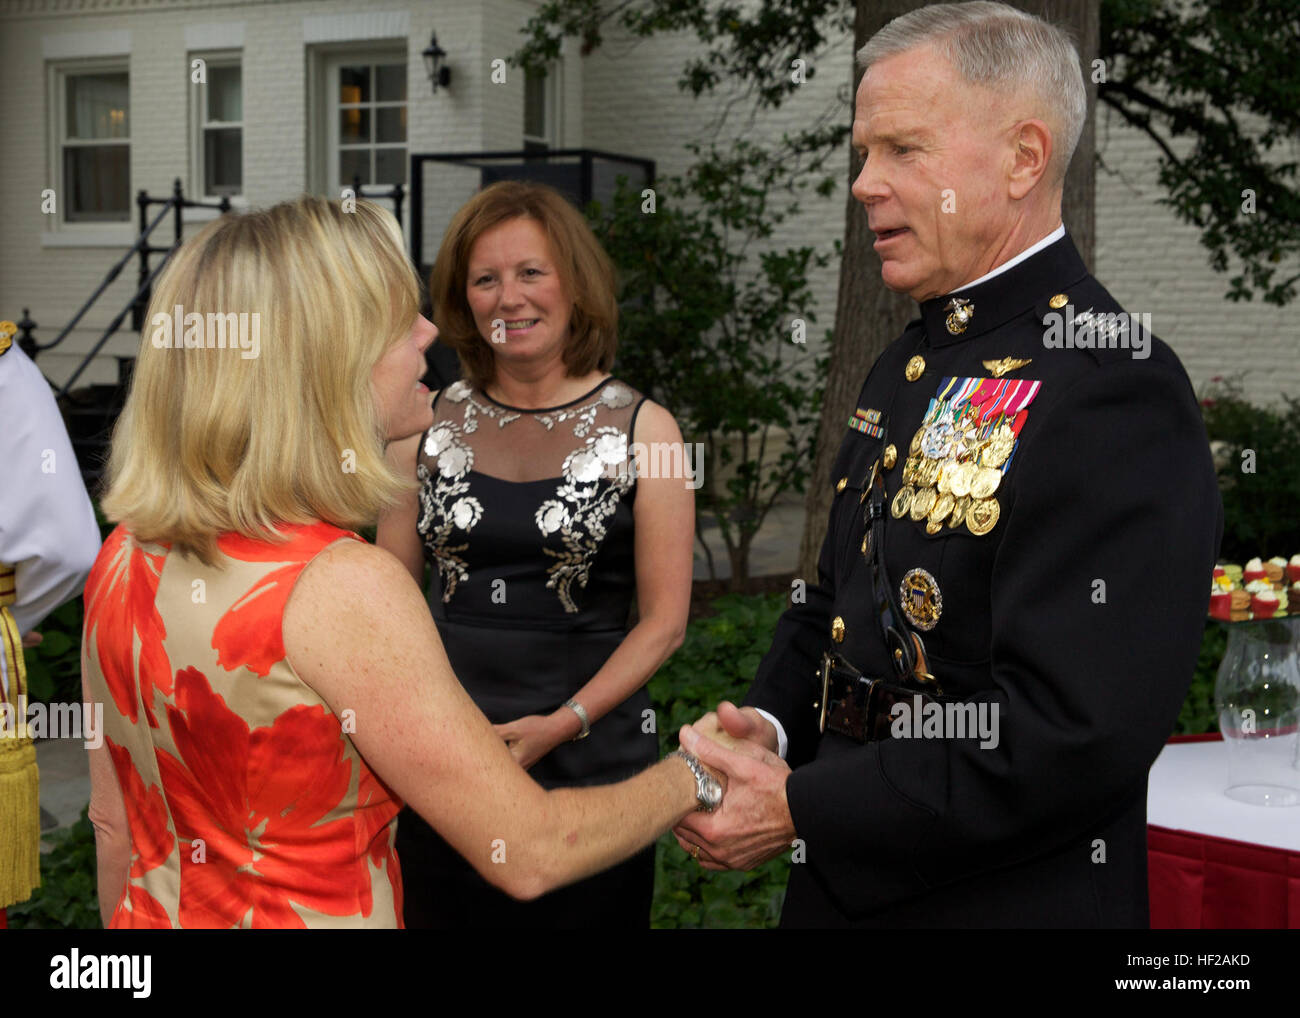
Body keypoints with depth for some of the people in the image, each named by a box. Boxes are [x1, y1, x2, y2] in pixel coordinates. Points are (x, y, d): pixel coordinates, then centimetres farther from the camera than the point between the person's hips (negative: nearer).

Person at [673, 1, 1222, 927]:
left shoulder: (1115, 389, -20)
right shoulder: (910, 365, 9)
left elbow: (1075, 735, -27)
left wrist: (800, 812, -22)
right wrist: (768, 729, -2)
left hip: (1002, 899, -8)